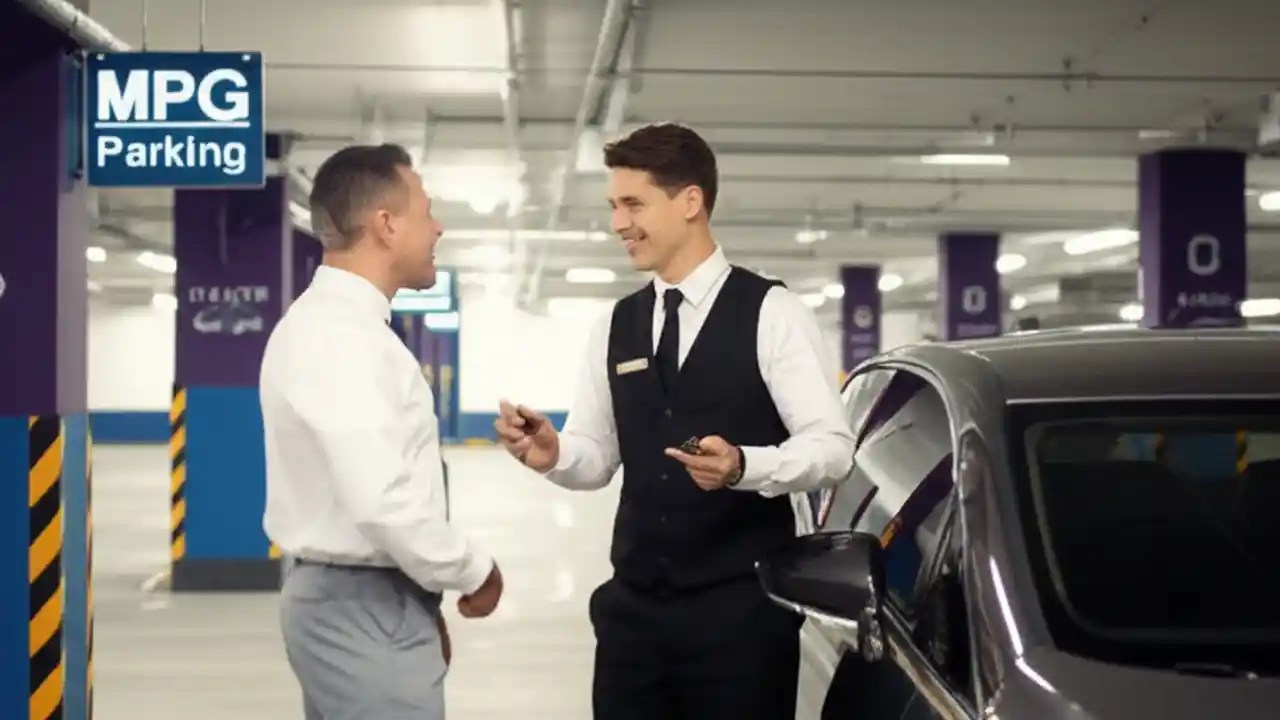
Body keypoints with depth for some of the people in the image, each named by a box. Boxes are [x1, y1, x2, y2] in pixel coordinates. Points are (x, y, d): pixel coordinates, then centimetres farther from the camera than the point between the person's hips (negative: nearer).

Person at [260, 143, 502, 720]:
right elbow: (384, 502, -27)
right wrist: (474, 573, -12)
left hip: (346, 596, 10)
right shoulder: (343, 337, -19)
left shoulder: (330, 322, 12)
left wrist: (421, 602, 18)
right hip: (365, 610, -10)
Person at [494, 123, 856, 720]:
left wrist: (743, 466, -26)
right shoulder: (614, 327, 12)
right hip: (633, 605, 5)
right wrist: (553, 453, -9)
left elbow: (832, 445, -9)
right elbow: (598, 455, 14)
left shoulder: (772, 313, -4)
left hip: (740, 608, -5)